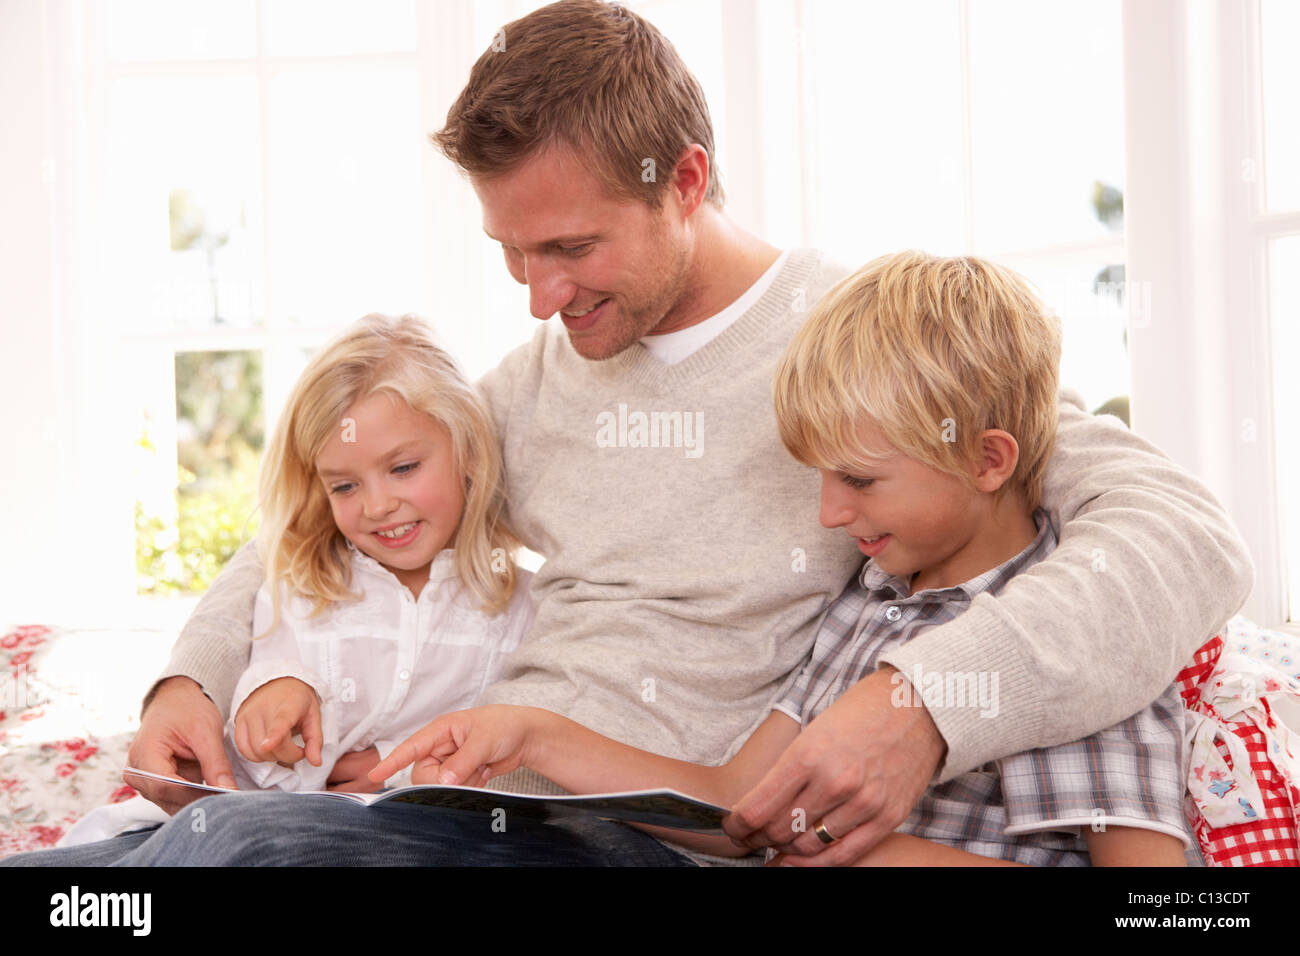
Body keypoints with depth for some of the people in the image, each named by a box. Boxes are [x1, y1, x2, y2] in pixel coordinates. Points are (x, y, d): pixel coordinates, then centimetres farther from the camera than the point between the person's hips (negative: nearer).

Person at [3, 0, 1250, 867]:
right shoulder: (546, 369, 18)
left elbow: (1187, 533, -15)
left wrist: (924, 701, -31)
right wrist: (196, 678, 9)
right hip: (472, 803, 6)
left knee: (252, 847, -34)